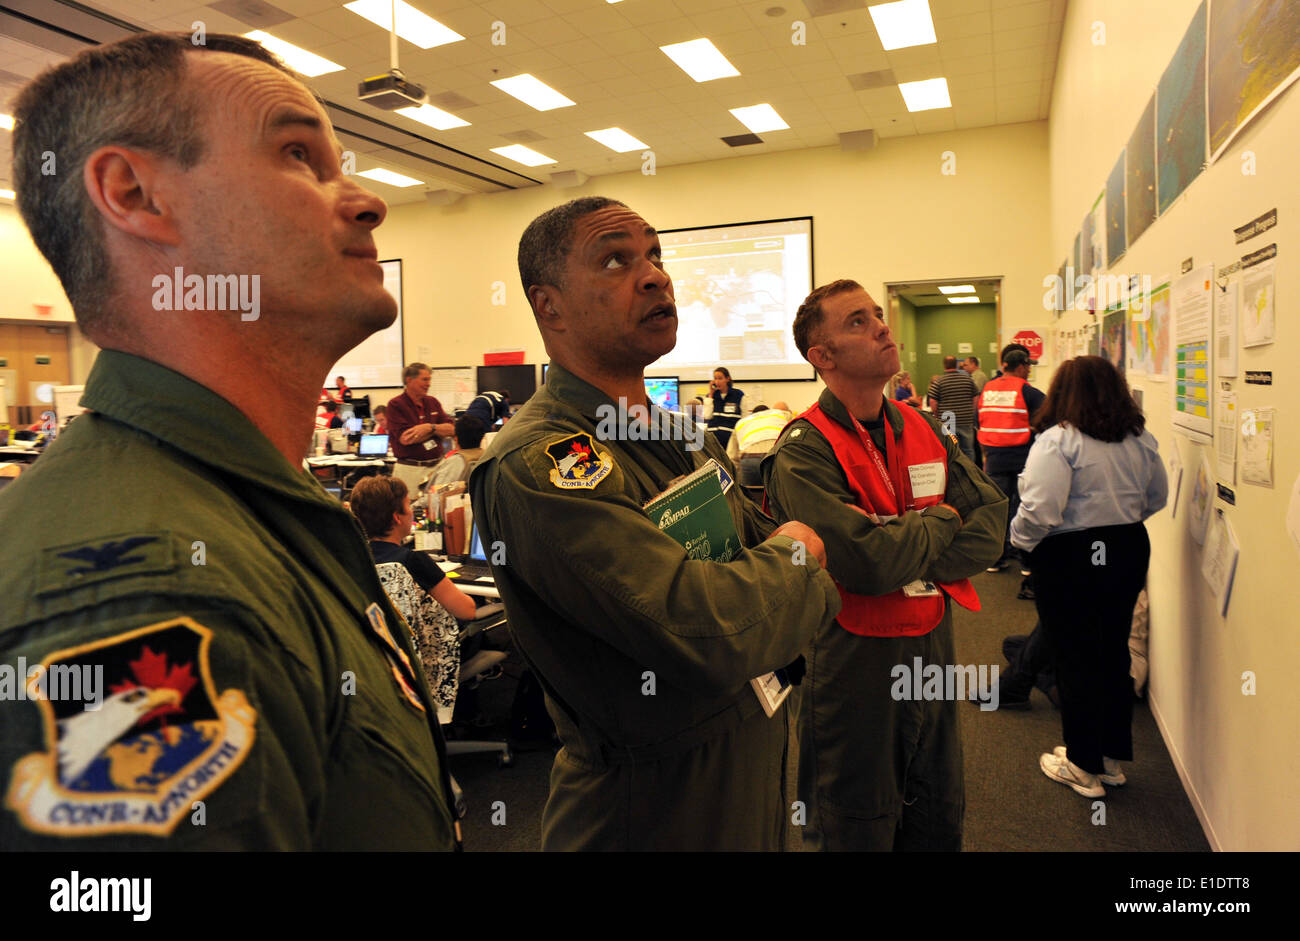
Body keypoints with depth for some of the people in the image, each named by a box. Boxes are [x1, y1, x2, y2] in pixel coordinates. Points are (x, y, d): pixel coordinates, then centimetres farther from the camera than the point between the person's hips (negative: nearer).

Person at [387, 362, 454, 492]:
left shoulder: (432, 402, 13)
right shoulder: (395, 405, -4)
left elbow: (451, 429, 5)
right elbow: (405, 438, -15)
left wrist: (430, 427, -14)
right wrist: (438, 429, -4)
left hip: (437, 466, 5)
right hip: (410, 470, -4)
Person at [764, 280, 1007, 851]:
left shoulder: (925, 431, 5)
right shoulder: (803, 452, -17)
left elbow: (990, 528, -2)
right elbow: (867, 561, -28)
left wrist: (905, 559, -18)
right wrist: (941, 520, -10)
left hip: (933, 657, 6)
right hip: (855, 669, -6)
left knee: (939, 825, 23)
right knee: (858, 833, 13)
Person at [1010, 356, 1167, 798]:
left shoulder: (1057, 441, -18)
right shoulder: (1141, 439, 3)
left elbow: (1040, 512, -25)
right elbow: (1157, 497, 15)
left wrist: (1021, 538, -6)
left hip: (1070, 559, -6)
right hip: (1128, 552, 7)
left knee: (1075, 661, 6)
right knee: (1114, 653, 17)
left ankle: (1085, 766, 18)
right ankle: (1113, 757, 30)